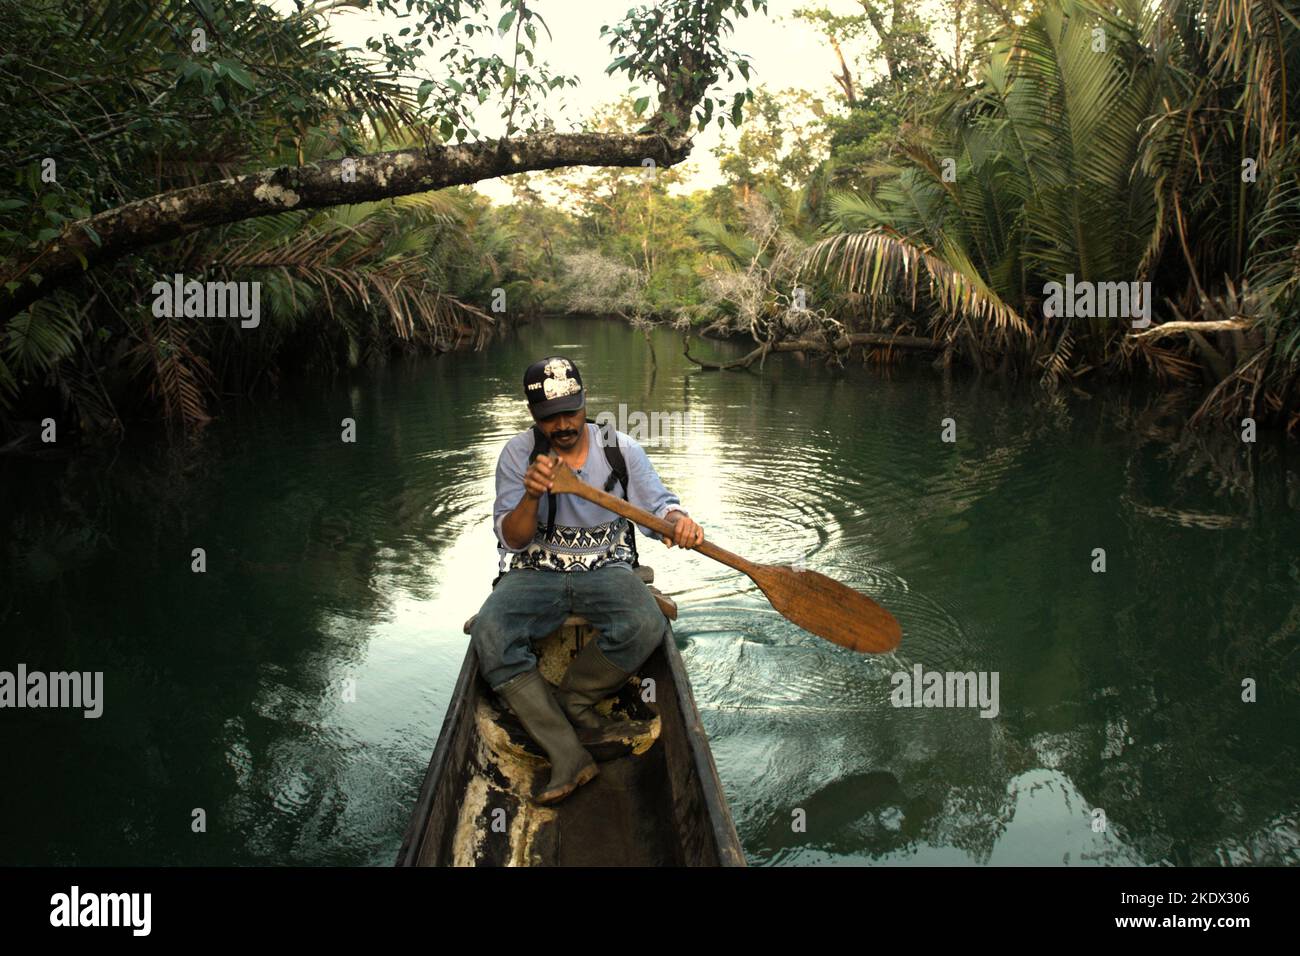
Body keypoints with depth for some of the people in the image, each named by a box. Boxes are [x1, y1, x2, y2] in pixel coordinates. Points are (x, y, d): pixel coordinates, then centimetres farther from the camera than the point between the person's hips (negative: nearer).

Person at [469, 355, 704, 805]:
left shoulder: (620, 448, -1)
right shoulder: (518, 453, -2)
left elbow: (657, 506, 0)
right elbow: (512, 539, -5)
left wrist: (678, 520, -25)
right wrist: (531, 497, -26)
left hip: (606, 570, 0)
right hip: (535, 573, 0)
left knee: (645, 625, -32)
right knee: (489, 633, -29)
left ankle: (572, 700, -5)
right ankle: (568, 756, -30)